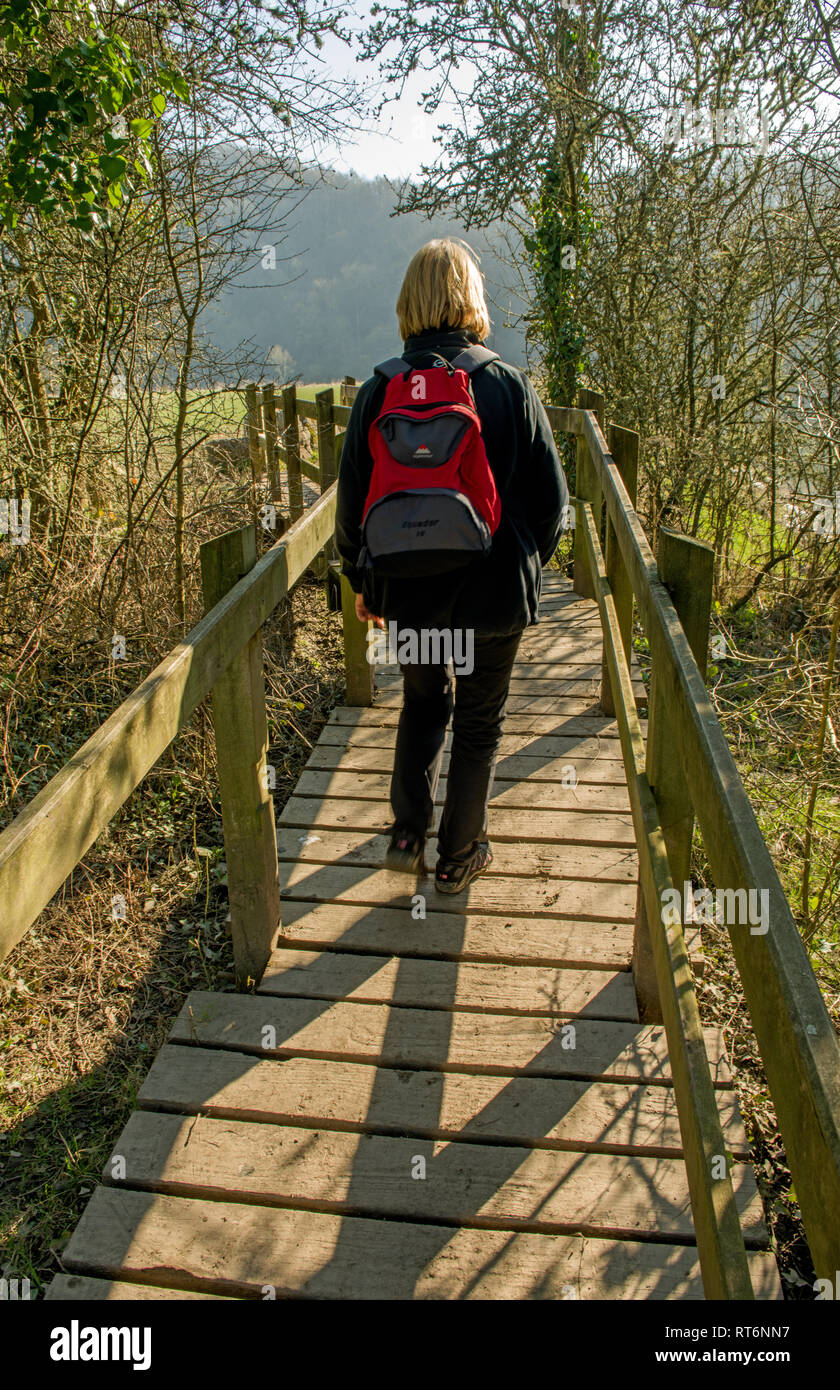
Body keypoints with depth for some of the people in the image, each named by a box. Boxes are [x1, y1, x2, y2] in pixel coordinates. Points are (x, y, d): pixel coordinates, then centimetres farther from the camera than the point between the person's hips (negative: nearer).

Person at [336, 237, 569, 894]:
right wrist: (527, 566, 13)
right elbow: (551, 497, -3)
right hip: (494, 591, -1)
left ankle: (408, 833, 25)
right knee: (479, 722, 15)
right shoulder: (510, 385, -8)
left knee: (423, 699, 26)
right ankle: (460, 857, 27)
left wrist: (363, 581, 14)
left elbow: (353, 502, 0)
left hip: (408, 590, 2)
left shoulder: (379, 391, -5)